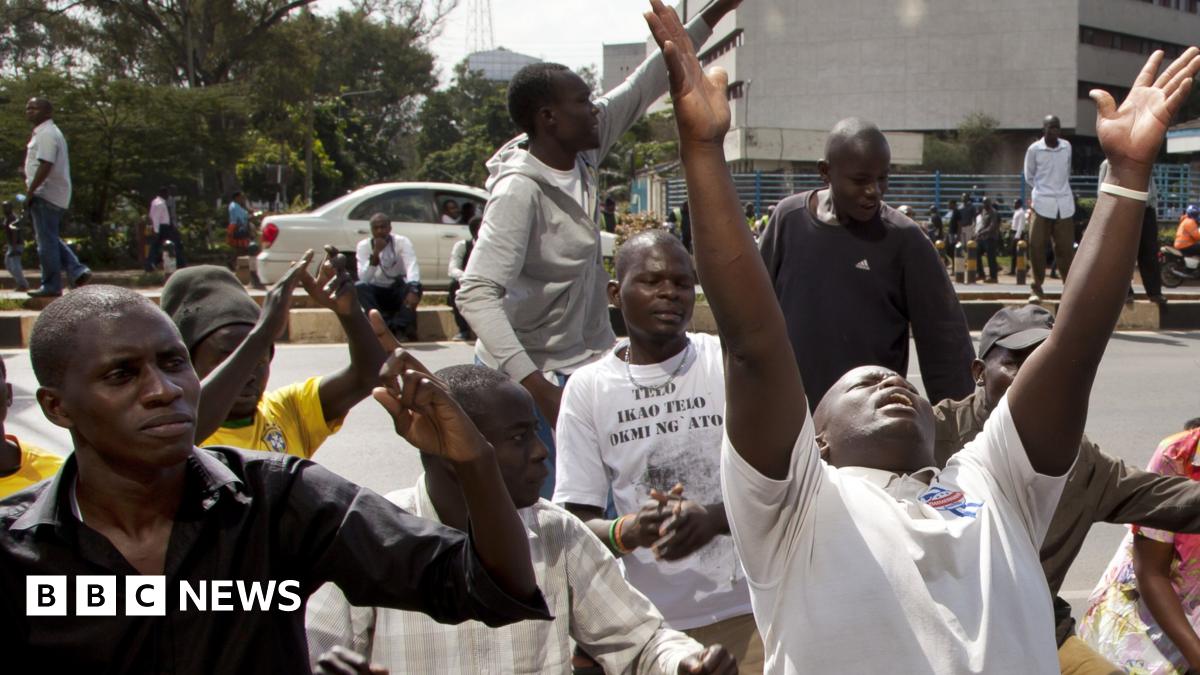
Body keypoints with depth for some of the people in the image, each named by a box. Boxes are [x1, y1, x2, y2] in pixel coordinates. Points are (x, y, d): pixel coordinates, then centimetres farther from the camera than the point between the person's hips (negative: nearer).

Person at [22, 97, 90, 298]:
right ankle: (77, 271, 8)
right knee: (51, 239, 15)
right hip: (55, 196, 10)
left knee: (46, 241, -5)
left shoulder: (46, 133, -14)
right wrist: (32, 189, 20)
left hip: (45, 195, -10)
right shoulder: (45, 132, 20)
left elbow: (46, 165, -23)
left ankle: (51, 286, 0)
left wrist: (30, 191, -20)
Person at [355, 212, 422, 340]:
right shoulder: (363, 246, -7)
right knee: (359, 287, -30)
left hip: (398, 292, 0)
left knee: (416, 286, -30)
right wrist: (375, 253, -31)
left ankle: (400, 327, -42)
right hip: (377, 293, 1)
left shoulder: (402, 242, -8)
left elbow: (412, 267, -25)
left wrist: (413, 290, -45)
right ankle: (386, 326, -42)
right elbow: (363, 278, -19)